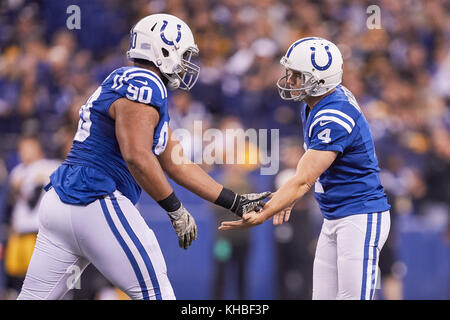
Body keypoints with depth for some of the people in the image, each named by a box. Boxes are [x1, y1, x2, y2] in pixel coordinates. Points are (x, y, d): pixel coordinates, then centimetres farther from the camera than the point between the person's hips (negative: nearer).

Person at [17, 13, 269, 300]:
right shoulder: (143, 86, -9)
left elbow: (177, 165, 23)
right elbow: (137, 158, -21)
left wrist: (237, 203, 22)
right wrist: (176, 211, -13)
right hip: (96, 202, -10)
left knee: (35, 297, 10)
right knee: (155, 293, -2)